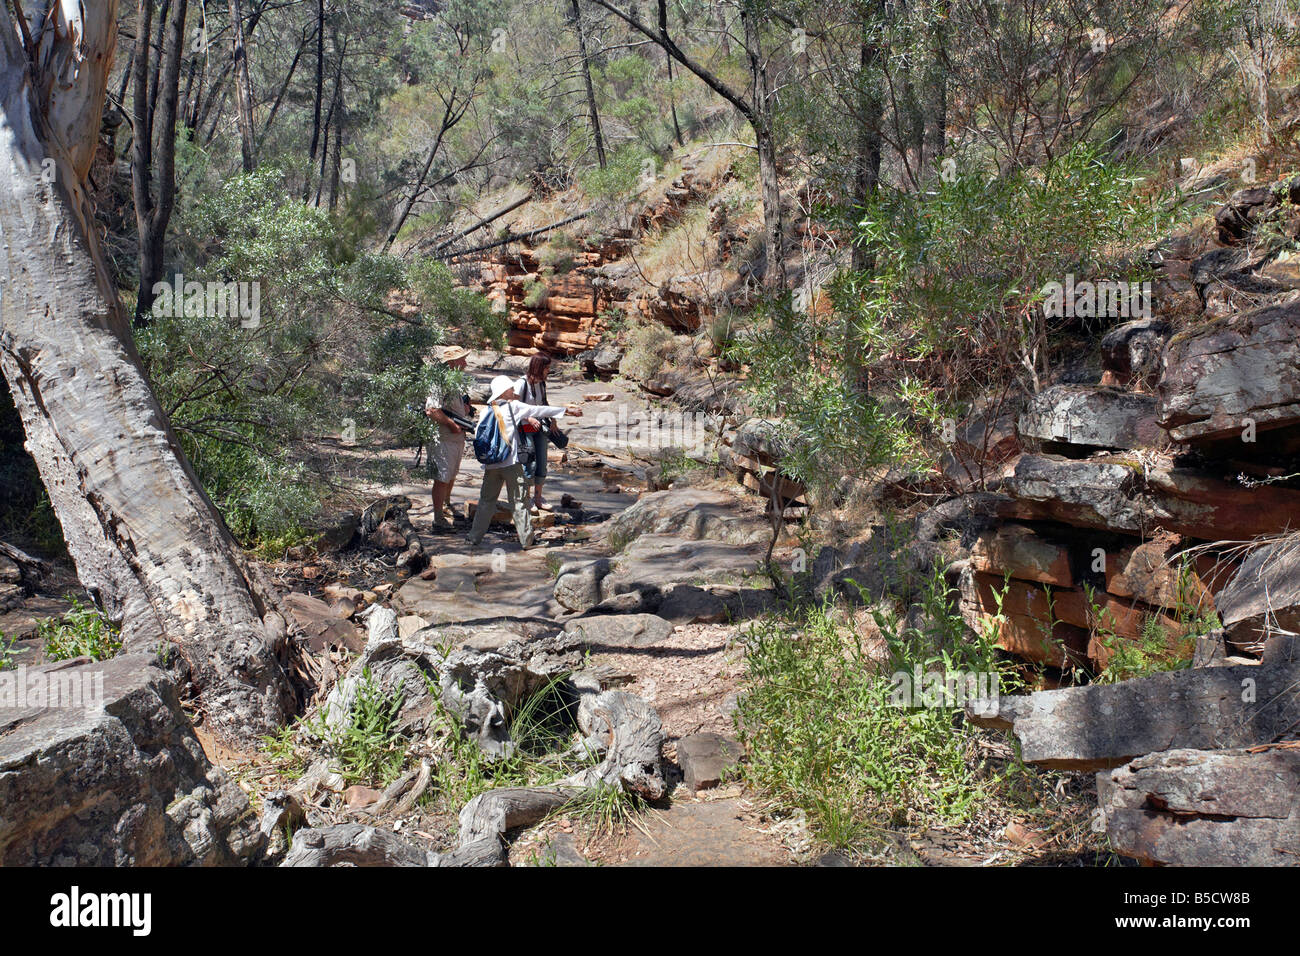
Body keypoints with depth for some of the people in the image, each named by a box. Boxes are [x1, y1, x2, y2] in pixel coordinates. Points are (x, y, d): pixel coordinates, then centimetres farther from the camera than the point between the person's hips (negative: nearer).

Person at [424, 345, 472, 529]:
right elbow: (431, 410, -28)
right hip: (443, 439, -10)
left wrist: (465, 408, 5)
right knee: (442, 478, -4)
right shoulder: (440, 382, -19)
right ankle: (439, 518, 3)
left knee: (452, 474, 23)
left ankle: (447, 505, 42)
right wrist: (452, 424, -22)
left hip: (457, 437, 10)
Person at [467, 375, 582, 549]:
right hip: (512, 463, -3)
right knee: (519, 502, 3)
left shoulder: (486, 412, 6)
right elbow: (540, 410, 2)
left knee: (486, 500, 13)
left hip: (491, 464, 3)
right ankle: (527, 540, 6)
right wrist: (566, 410, 8)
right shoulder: (513, 406, -3)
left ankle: (474, 538, 14)